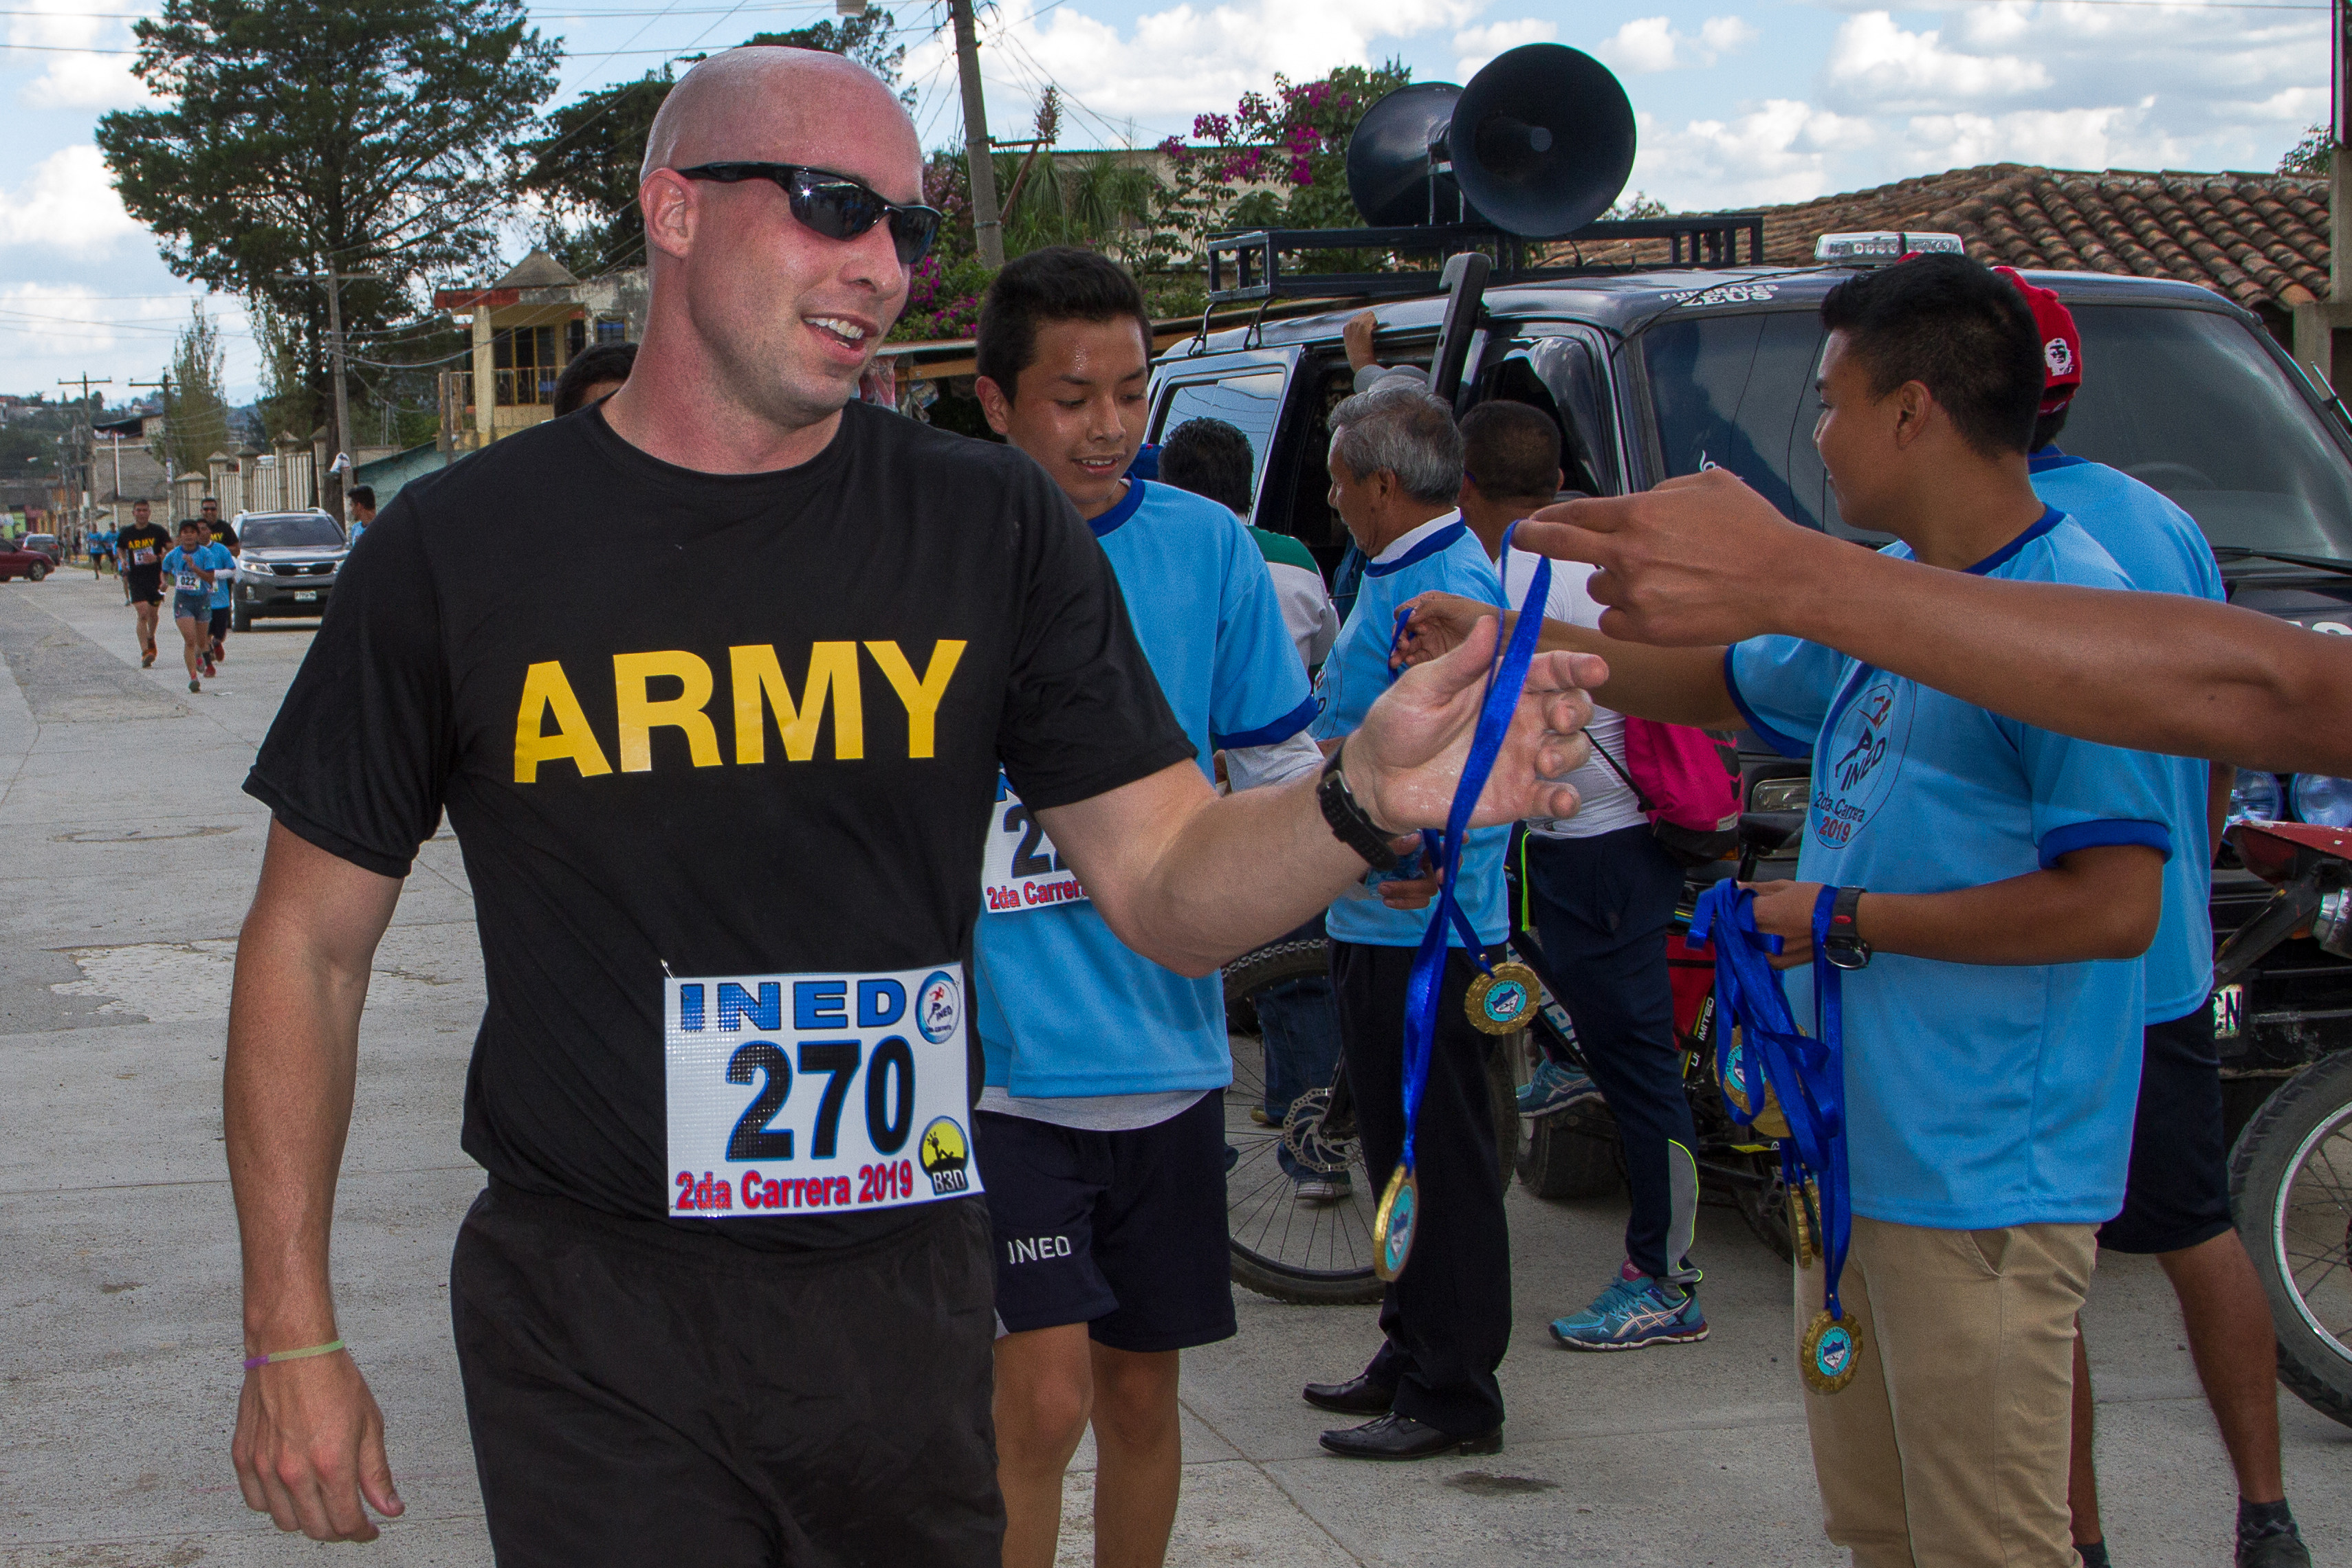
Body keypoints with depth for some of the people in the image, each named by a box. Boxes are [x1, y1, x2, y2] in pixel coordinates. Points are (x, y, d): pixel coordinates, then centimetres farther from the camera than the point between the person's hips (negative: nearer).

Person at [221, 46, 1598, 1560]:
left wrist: (1368, 799, -25)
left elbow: (1170, 886, -3)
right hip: (588, 1323, -2)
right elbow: (310, 941, 2)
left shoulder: (993, 527, 0)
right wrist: (294, 1334, -2)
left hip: (903, 1304, 2)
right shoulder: (462, 545, -3)